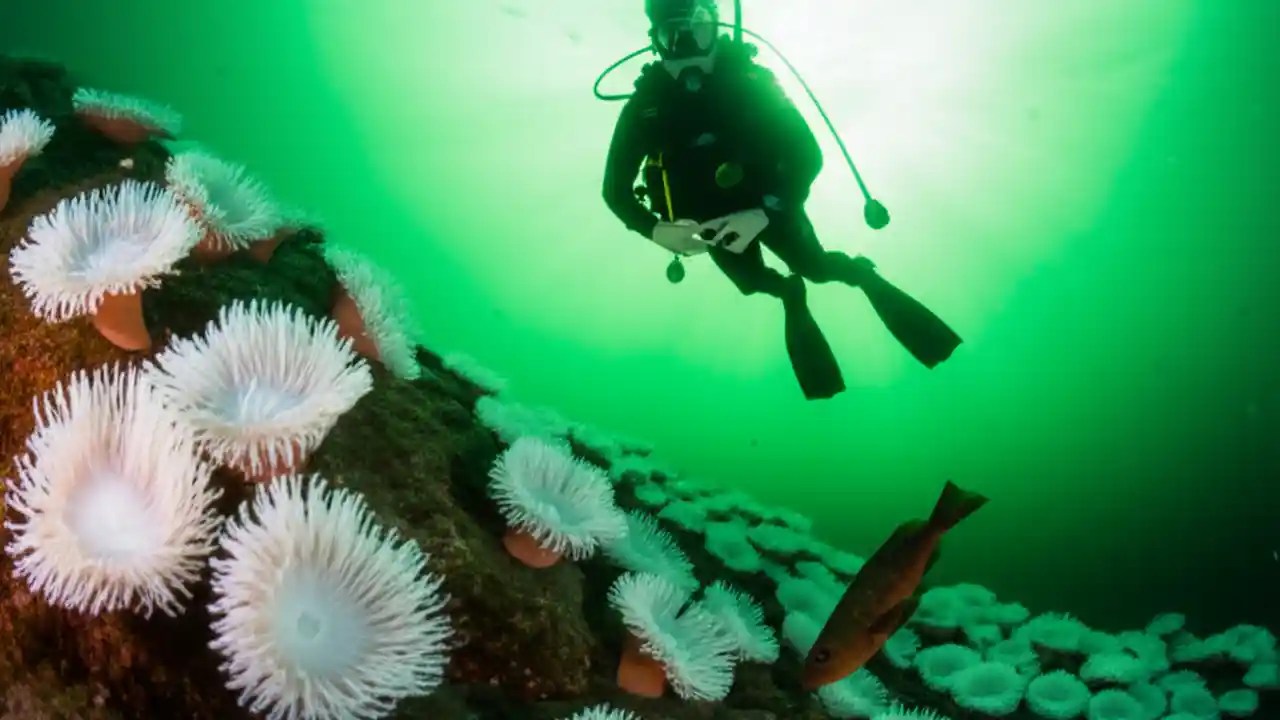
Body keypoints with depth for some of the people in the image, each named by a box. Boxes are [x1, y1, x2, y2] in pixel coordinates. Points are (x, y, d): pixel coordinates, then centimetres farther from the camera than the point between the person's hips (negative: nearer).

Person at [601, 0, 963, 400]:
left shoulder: (749, 80, -23)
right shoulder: (644, 107, -20)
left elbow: (808, 155, -22)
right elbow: (615, 190, -13)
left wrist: (765, 212, -36)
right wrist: (656, 230, -31)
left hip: (769, 203, -1)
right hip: (711, 216, 2)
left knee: (815, 266, -9)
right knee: (753, 282, -6)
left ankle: (868, 281, 22)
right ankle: (789, 296, 28)